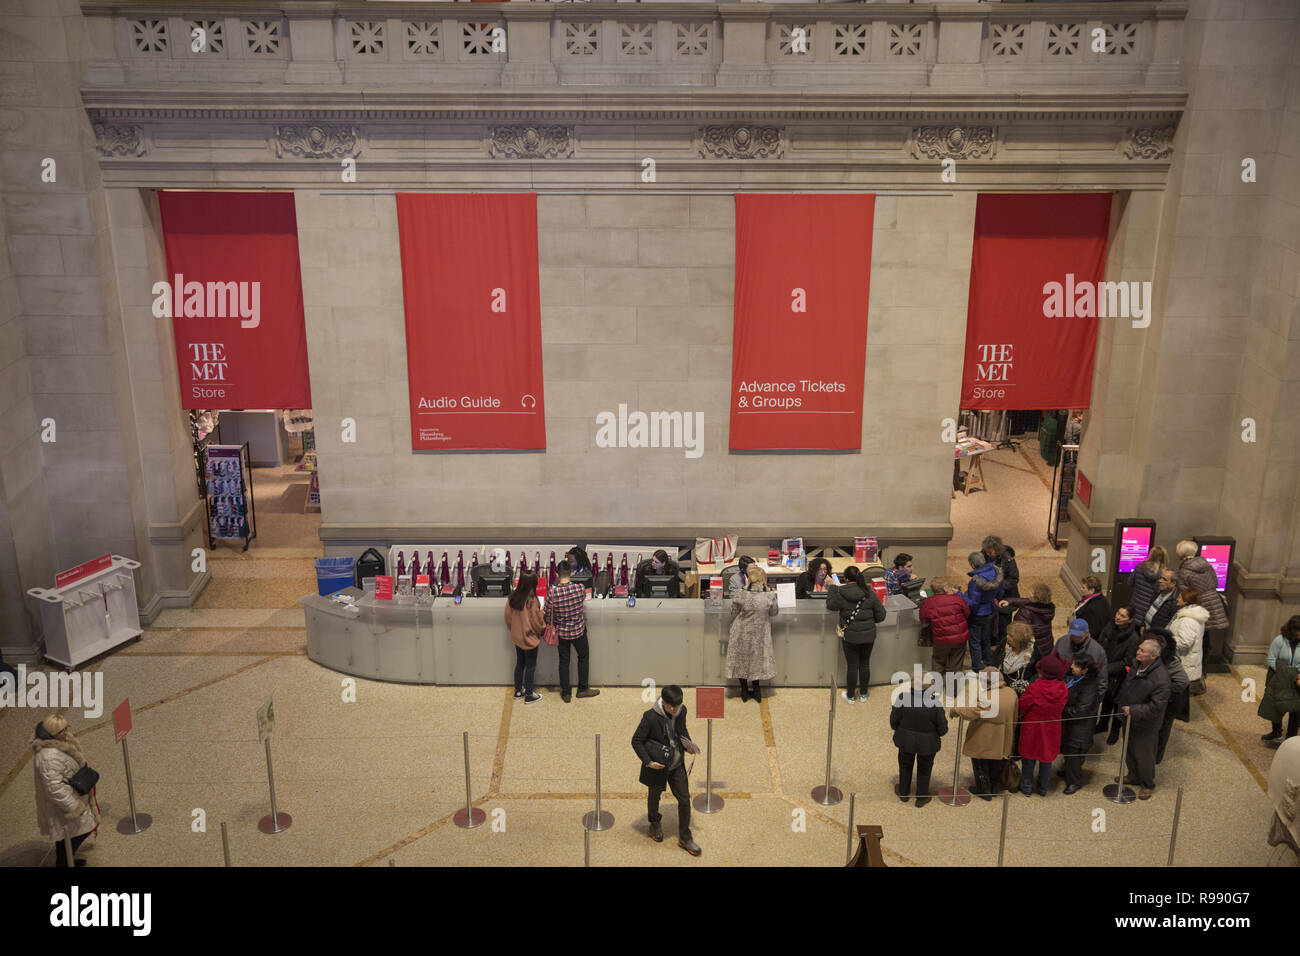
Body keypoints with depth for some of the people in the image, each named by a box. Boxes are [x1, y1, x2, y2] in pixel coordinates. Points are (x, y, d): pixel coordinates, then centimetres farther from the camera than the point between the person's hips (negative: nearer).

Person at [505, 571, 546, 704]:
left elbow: (508, 618, 3)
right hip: (530, 639, -6)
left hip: (516, 637, 6)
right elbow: (537, 622, -18)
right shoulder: (531, 601, -27)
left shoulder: (512, 598, -8)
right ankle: (529, 695, 20)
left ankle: (518, 690, 34)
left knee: (519, 663, 22)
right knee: (530, 666, 10)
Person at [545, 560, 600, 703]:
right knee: (583, 657, 22)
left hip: (561, 632, 0)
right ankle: (583, 689, 32)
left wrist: (552, 628, 10)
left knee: (564, 661, 16)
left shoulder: (553, 593, -22)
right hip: (578, 631, 0)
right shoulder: (580, 588, -21)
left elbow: (548, 615, -11)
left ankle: (566, 694, 26)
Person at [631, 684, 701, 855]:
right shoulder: (650, 717, -27)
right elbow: (636, 741, -17)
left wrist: (688, 744, -6)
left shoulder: (681, 711, -12)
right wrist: (648, 761, -20)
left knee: (684, 799, 7)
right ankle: (655, 824, 51)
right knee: (654, 796, 20)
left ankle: (685, 838, 24)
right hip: (658, 765, -4)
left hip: (677, 764, 4)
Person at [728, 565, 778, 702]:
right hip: (760, 634, 1)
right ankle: (756, 690, 31)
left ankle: (744, 692, 28)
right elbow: (773, 613, -3)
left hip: (742, 634, -1)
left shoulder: (740, 595, -22)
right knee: (757, 658, 24)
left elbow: (734, 614, -8)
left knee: (742, 659, 19)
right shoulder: (770, 596, -20)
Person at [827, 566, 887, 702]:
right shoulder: (870, 594, -9)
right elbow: (881, 615, -4)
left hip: (850, 636, -2)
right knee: (865, 663, 16)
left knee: (852, 665, 10)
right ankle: (863, 694, 30)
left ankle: (850, 696, 23)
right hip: (868, 635, 2)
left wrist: (833, 587, 10)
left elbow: (830, 605, 3)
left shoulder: (841, 594, -16)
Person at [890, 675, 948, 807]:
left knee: (905, 765, 28)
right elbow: (942, 729, -15)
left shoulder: (902, 697, -24)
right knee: (924, 769, 25)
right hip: (927, 742, -1)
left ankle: (903, 793, 48)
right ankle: (921, 798, 42)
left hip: (906, 740, 1)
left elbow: (894, 721, -12)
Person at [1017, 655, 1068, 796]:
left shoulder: (1034, 689, -28)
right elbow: (1061, 707, 0)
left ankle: (1027, 787, 31)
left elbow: (1021, 706, -16)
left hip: (1032, 730, -3)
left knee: (1029, 759, 17)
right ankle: (1043, 788, 37)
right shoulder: (1063, 689, -16)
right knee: (1047, 758, 22)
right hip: (1051, 731, 3)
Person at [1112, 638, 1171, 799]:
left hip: (1146, 725, -8)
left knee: (1144, 755, 11)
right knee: (1130, 750, 26)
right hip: (1130, 719, 8)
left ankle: (1148, 784, 34)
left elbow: (1156, 707, -28)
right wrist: (1120, 703, 8)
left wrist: (1133, 710, -26)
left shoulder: (1160, 677, -31)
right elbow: (1125, 685, 13)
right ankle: (1133, 776, 48)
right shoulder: (1137, 666, -6)